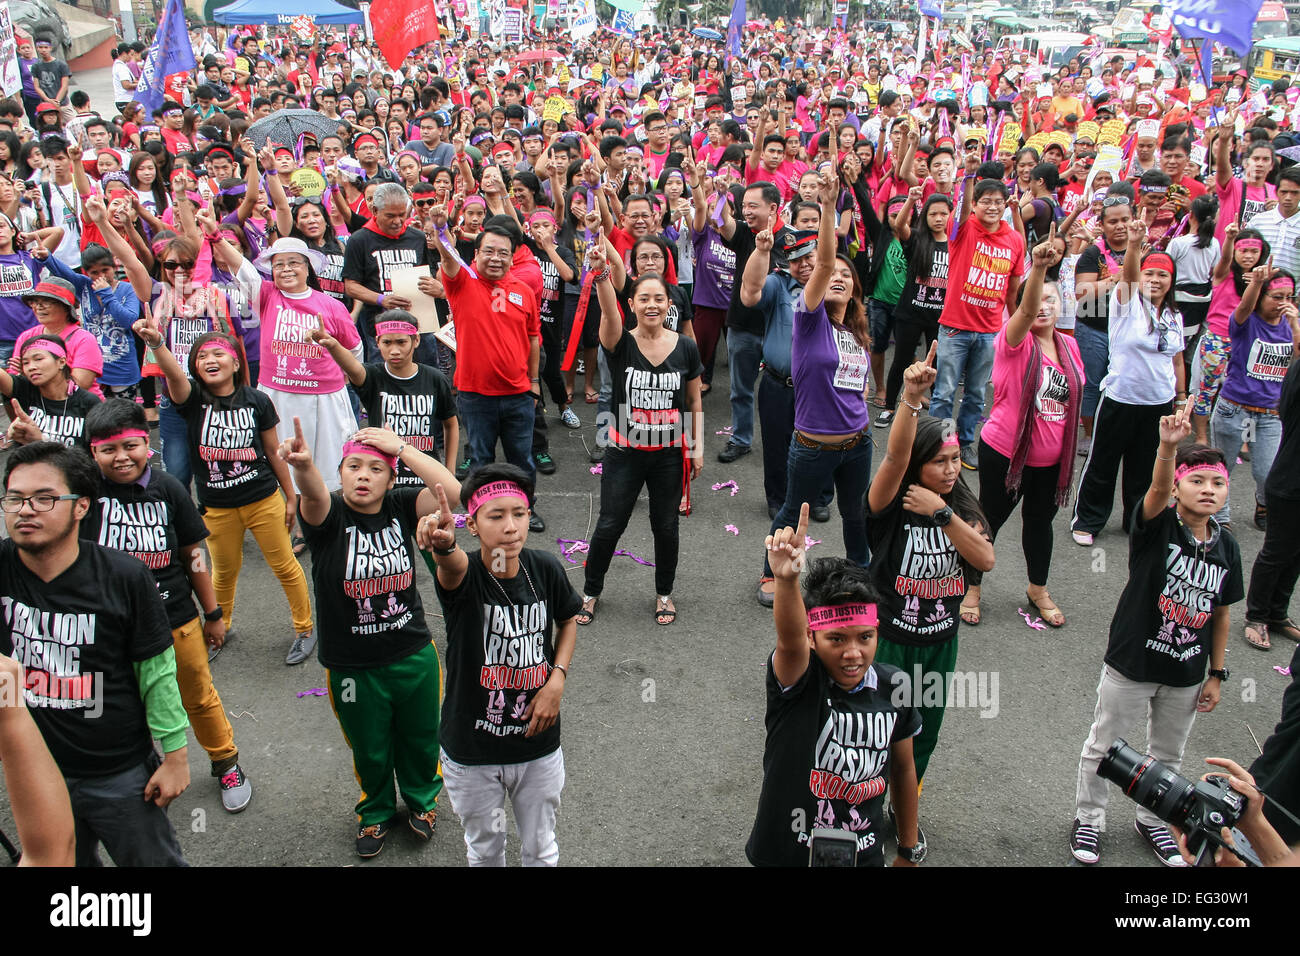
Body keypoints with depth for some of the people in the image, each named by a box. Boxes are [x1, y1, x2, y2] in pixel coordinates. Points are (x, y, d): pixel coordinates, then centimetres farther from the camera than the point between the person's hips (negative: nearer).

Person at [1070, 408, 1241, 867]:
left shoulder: (1227, 548, -4)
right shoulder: (1156, 526, -17)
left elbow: (1220, 614, 4)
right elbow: (1157, 490, -41)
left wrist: (1216, 674, 6)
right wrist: (1168, 446, -60)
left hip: (1186, 675, 4)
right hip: (1131, 663, -4)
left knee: (1168, 754, 23)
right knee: (1102, 746, 13)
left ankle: (1152, 820, 46)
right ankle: (1088, 818, 34)